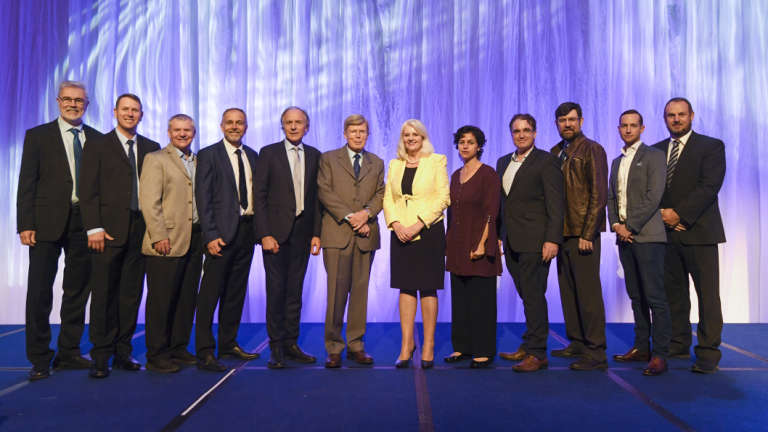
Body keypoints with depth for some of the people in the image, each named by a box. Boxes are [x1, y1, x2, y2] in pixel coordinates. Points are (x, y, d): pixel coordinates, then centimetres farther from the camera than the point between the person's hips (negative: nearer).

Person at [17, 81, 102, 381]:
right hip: (48, 223, -2)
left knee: (78, 290, 9)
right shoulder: (38, 136, 5)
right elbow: (27, 184, 0)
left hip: (84, 223, 2)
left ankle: (69, 353, 22)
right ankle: (39, 359, 14)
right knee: (40, 292, 2)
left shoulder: (97, 139, 10)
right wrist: (25, 225, -8)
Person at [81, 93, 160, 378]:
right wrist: (94, 228, -10)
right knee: (104, 294, 1)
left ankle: (123, 352, 17)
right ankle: (101, 357, 11)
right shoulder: (98, 146, 5)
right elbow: (88, 191, -2)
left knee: (131, 294, 6)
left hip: (140, 230, 3)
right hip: (109, 230, -3)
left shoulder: (151, 148, 14)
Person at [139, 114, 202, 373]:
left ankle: (178, 348, 22)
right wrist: (159, 236, -15)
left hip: (194, 240, 6)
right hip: (168, 242, -6)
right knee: (161, 300, 0)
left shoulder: (198, 162, 17)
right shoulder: (155, 159, 0)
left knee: (187, 298, 10)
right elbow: (149, 202, -8)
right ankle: (157, 355, 10)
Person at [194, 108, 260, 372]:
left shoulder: (252, 156, 14)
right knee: (210, 293, -2)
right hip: (222, 232, -5)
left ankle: (228, 343, 25)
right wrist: (210, 235, -15)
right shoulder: (208, 155, -2)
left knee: (236, 291, 13)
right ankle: (204, 352, 6)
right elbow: (203, 199, -7)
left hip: (247, 230, 6)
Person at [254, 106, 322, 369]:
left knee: (295, 290, 8)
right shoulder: (269, 153, 1)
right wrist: (265, 234, -11)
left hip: (302, 233, 3)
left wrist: (316, 233, 2)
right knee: (276, 290, -1)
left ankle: (291, 344, 19)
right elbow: (259, 196, -3)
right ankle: (276, 348, 10)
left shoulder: (314, 156, 11)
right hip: (276, 232, -3)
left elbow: (317, 197, 10)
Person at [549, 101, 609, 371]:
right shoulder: (555, 153, 15)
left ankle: (596, 352, 2)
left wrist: (587, 234, -15)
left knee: (588, 291, -5)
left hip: (583, 232, -7)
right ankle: (577, 343, 23)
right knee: (568, 290, 12)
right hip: (562, 232, 7)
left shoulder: (592, 150, -5)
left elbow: (598, 194, -10)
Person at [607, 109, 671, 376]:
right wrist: (615, 224, 0)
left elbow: (654, 196, -10)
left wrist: (631, 226, -13)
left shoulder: (654, 156, 0)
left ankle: (660, 354, -4)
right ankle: (641, 347, 17)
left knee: (655, 296, -7)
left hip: (646, 235, -6)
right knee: (636, 296, 10)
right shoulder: (616, 162, 20)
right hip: (624, 235, 7)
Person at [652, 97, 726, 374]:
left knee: (707, 294, -2)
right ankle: (678, 345, 17)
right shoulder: (656, 151, 15)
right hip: (666, 231, 4)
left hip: (698, 231, -4)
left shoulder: (711, 146, 3)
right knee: (673, 292, 8)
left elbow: (709, 186, -9)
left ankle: (708, 352, 4)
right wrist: (662, 213, -7)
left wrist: (680, 214, -15)